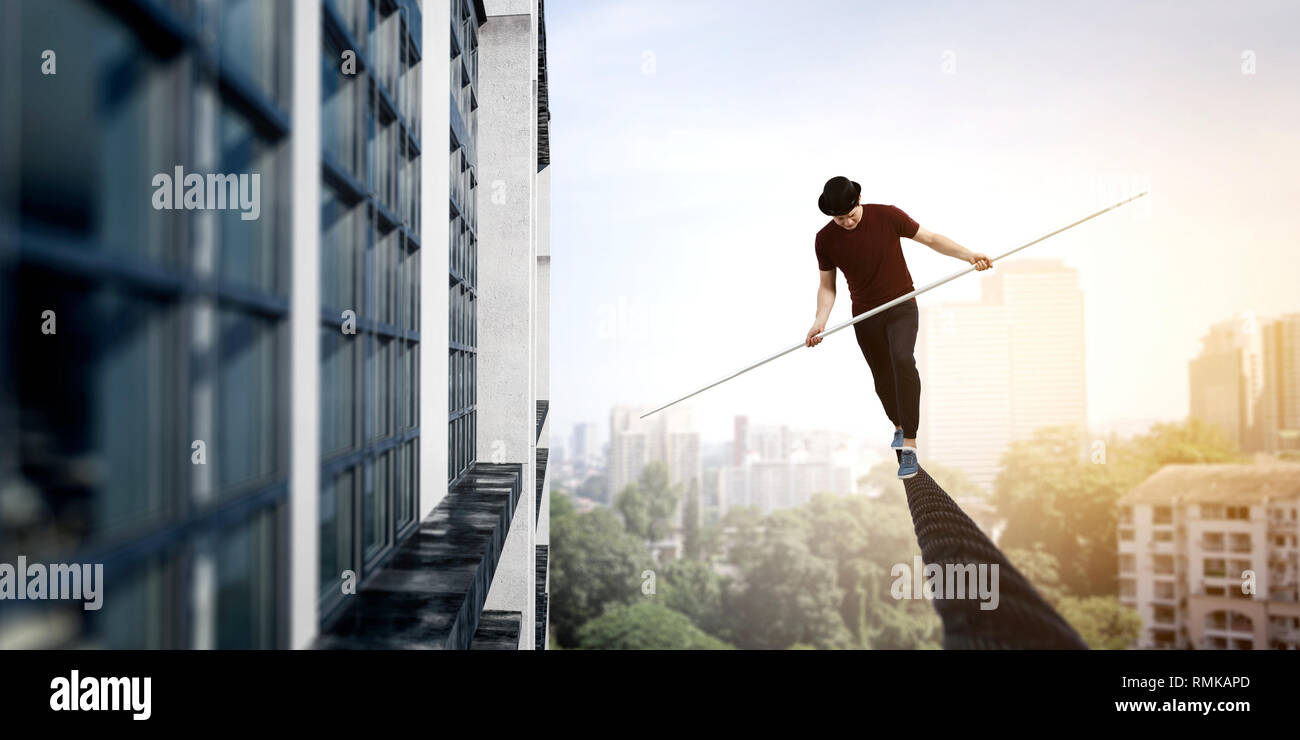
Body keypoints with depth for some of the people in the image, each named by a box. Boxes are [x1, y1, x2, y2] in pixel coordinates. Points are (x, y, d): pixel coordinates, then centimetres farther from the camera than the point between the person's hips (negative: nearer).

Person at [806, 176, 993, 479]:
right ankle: (899, 426, 42)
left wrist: (969, 255, -12)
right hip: (865, 315, 3)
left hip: (901, 307, -2)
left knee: (902, 359, -28)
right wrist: (820, 320, -15)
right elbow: (827, 286, 1)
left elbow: (930, 238, -2)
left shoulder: (887, 216, -12)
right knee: (883, 378, 12)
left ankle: (909, 444, -26)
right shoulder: (825, 239, -7)